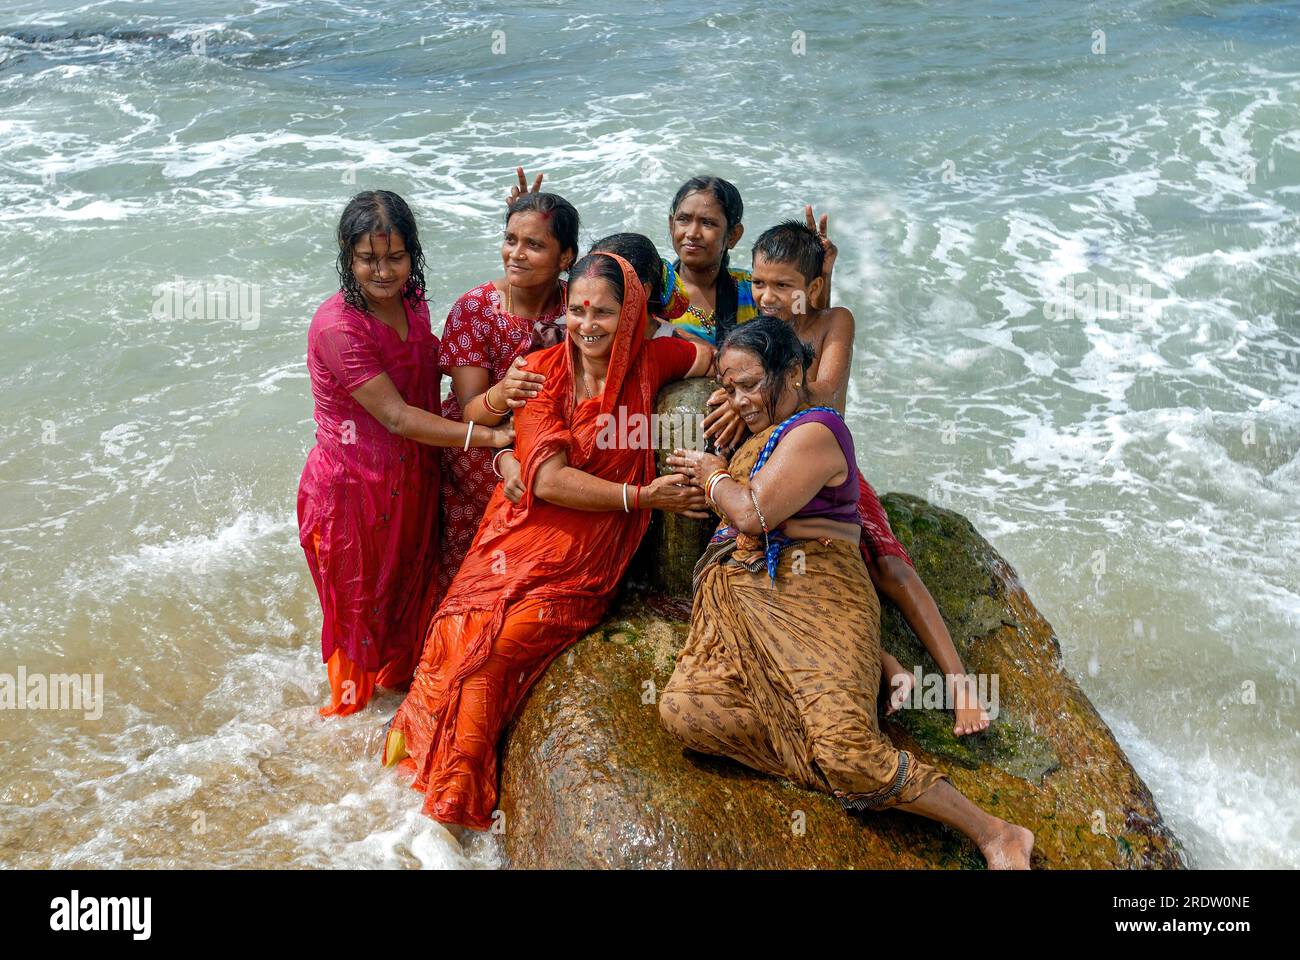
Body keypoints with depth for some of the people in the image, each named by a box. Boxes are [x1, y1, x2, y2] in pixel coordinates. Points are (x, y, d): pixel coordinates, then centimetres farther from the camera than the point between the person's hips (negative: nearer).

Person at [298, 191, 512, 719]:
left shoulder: (410, 299, -4)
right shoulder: (338, 327, -27)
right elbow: (398, 417, -28)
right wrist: (492, 436, -30)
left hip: (411, 479, 7)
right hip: (354, 491, -6)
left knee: (412, 598, 23)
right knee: (364, 611, 15)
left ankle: (400, 683, 48)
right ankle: (355, 705, 40)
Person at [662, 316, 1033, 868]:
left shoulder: (814, 432, -6)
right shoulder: (764, 434, 25)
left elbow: (753, 514, -13)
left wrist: (714, 475, 5)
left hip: (812, 598, -9)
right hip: (746, 599, 9)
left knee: (846, 748, -26)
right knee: (683, 709, -20)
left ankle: (994, 834, -10)